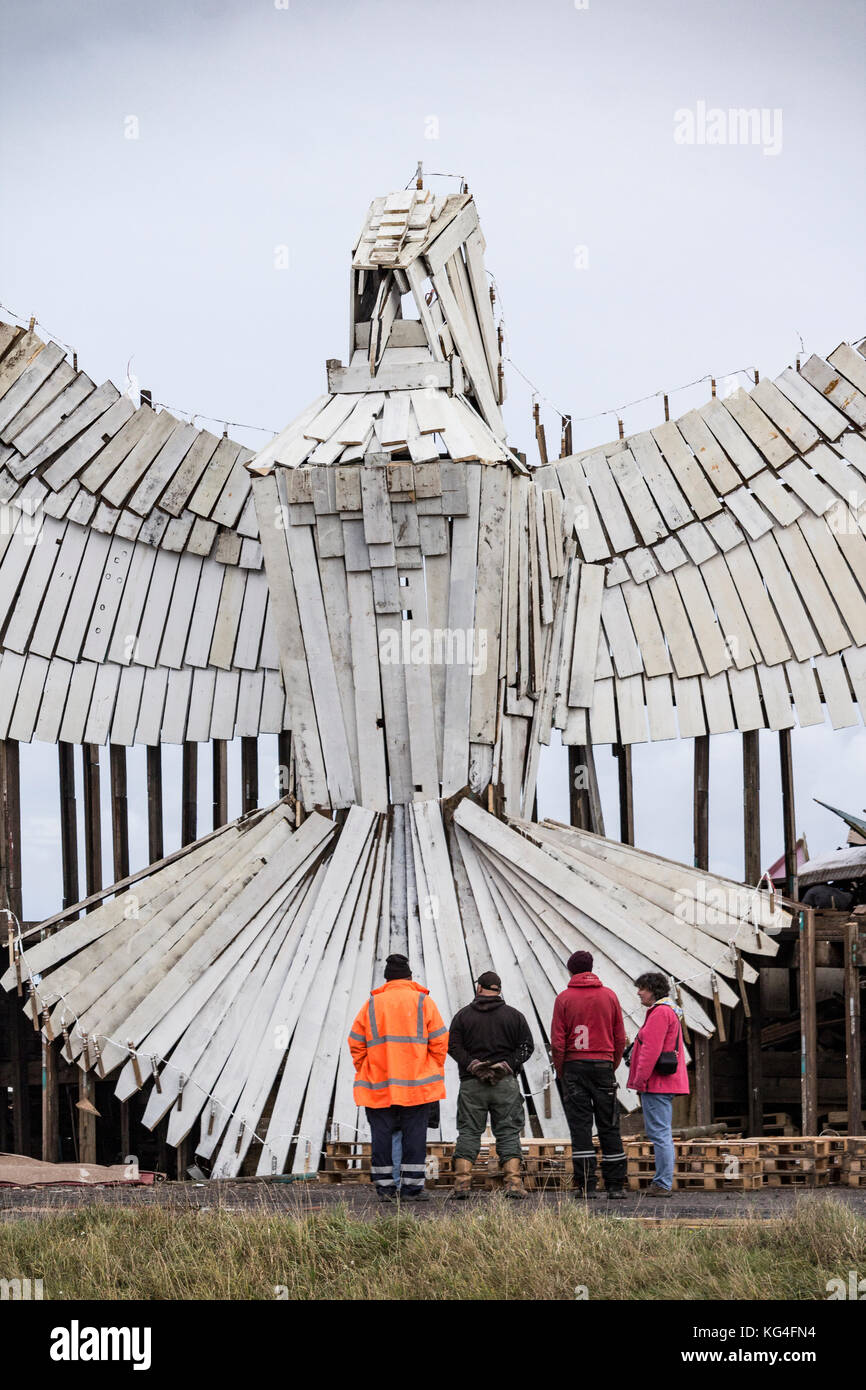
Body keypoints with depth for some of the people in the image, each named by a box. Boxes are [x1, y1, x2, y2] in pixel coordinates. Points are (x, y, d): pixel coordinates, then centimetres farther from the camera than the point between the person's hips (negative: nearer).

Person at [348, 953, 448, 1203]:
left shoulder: (372, 1004, 7)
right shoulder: (423, 1002, 3)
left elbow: (356, 1043, 6)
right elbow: (440, 1041, 0)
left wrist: (364, 1071, 13)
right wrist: (435, 1072, 9)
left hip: (378, 1086, 1)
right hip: (416, 1084, -1)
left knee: (382, 1135, 4)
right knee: (414, 1135, 2)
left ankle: (385, 1187, 3)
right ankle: (412, 1187, 0)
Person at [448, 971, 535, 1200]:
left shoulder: (463, 1015, 6)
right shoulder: (514, 1016, 7)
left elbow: (453, 1046, -3)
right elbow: (526, 1046, 1)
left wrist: (472, 1065, -6)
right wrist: (507, 1065, -4)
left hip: (472, 1084, 0)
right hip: (506, 1084, 0)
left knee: (468, 1132, 4)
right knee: (508, 1133, 3)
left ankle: (462, 1183, -4)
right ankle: (513, 1183, -6)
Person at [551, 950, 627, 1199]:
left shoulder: (564, 998, -2)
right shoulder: (609, 996, 5)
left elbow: (557, 1041, -5)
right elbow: (620, 1038, 6)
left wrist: (561, 1072, 5)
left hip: (575, 1066, -2)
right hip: (604, 1065, 2)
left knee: (580, 1126, -1)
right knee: (609, 1127, 5)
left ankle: (585, 1185, -5)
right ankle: (616, 1185, 3)